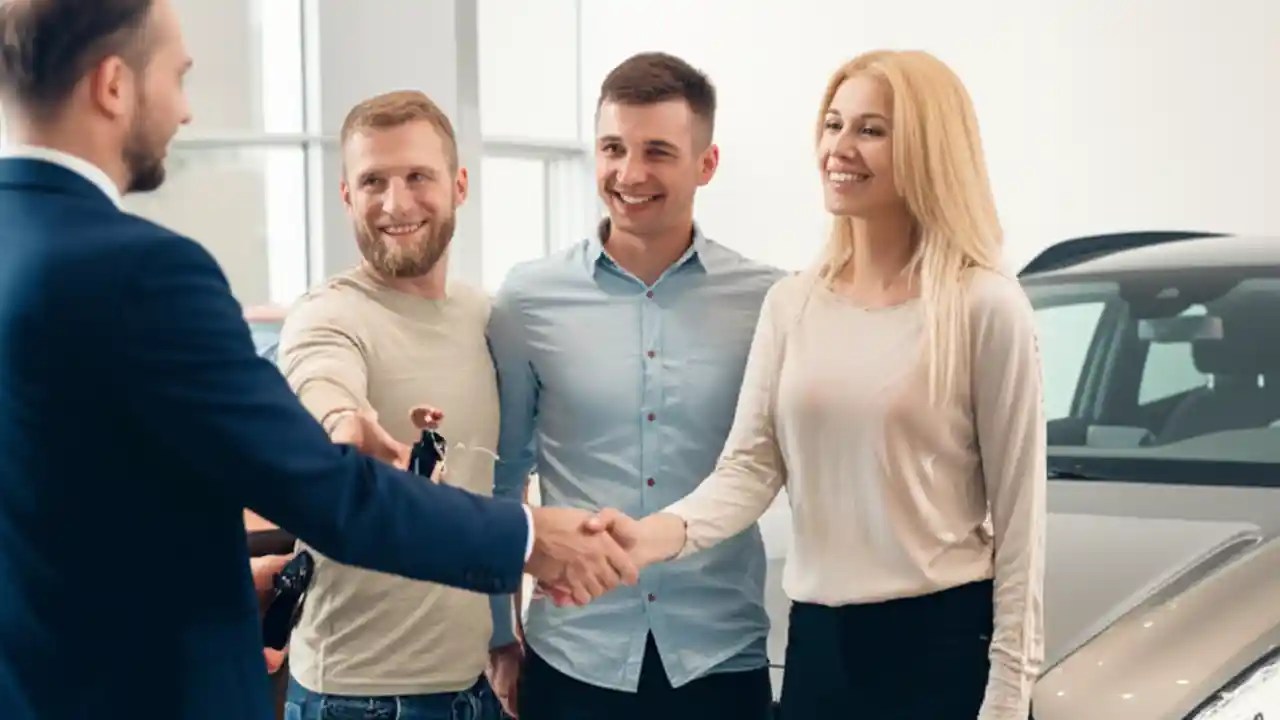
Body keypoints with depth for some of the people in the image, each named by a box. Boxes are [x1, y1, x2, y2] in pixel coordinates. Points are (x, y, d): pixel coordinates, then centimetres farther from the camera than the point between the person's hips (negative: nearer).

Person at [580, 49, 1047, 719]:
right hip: (818, 639, 5)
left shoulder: (984, 308, -8)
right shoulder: (791, 303, 7)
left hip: (944, 641, -4)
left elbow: (1017, 514, -7)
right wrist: (660, 532, -20)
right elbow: (749, 465, 0)